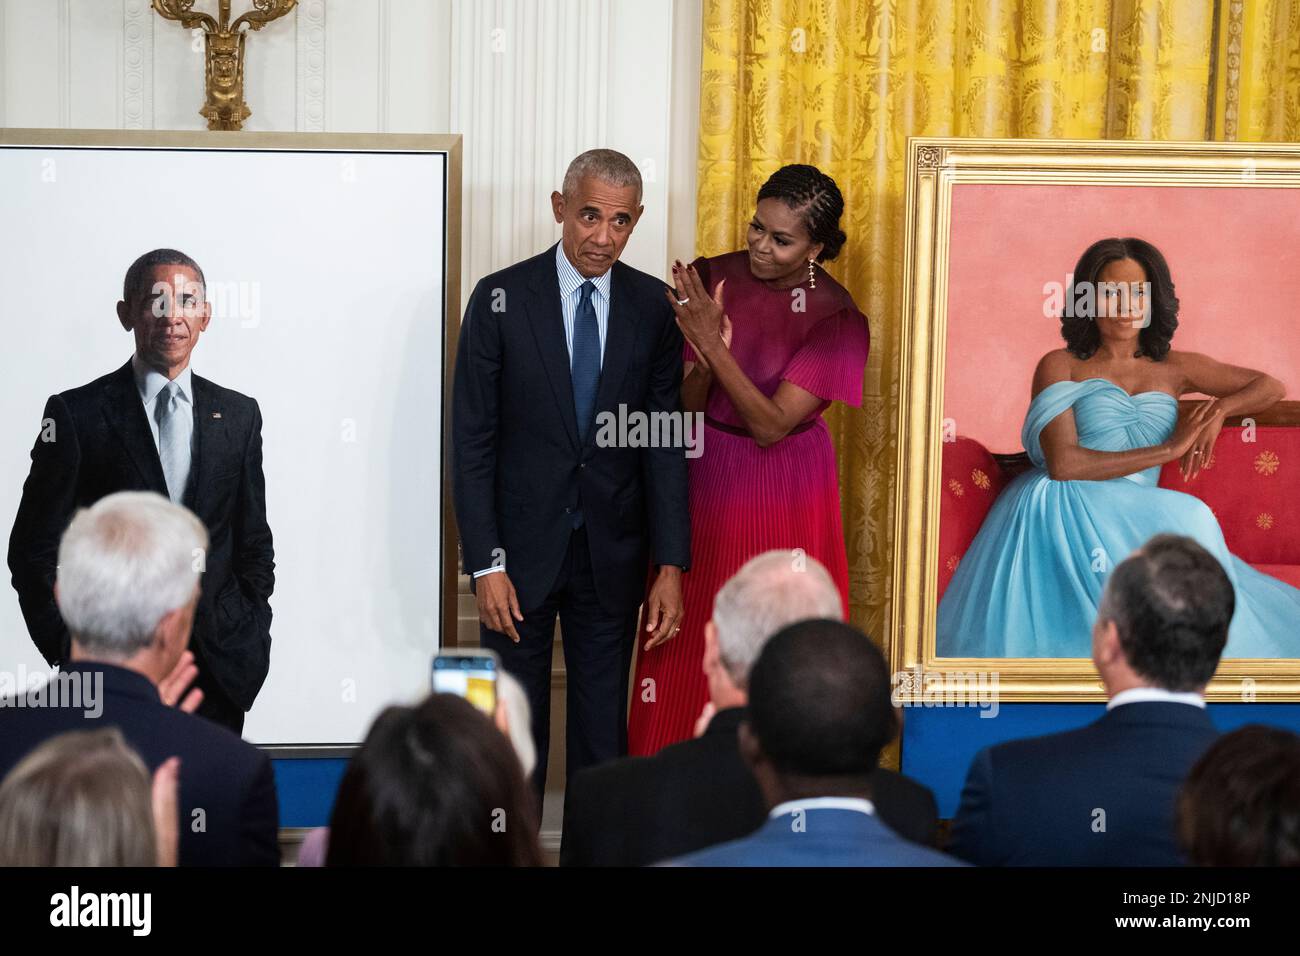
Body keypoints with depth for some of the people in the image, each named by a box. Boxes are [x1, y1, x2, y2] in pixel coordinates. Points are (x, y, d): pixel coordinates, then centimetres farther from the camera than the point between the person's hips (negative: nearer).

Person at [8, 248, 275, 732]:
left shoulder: (239, 414, 9)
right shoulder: (76, 414, -1)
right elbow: (36, 550, -1)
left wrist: (250, 642, 4)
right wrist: (69, 652, -6)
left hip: (219, 671, 3)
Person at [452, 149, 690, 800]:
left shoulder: (654, 307, 1)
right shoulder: (501, 299, -5)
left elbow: (666, 443, 2)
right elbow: (471, 440, -5)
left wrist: (671, 565, -5)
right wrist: (485, 563, -11)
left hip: (612, 555, 2)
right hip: (523, 550, -2)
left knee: (603, 729, 8)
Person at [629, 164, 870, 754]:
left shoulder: (835, 317, -12)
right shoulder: (709, 281, -4)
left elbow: (771, 425, -18)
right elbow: (684, 406, -4)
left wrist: (713, 347, -25)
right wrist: (704, 356, -25)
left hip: (784, 490, -3)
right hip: (703, 479, 3)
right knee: (687, 641, 8)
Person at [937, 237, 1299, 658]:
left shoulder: (1173, 369, 18)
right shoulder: (1060, 366, 5)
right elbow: (1063, 463, -9)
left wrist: (1221, 408, -2)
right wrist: (1169, 449, -7)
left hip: (1132, 522, 4)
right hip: (1062, 512, -4)